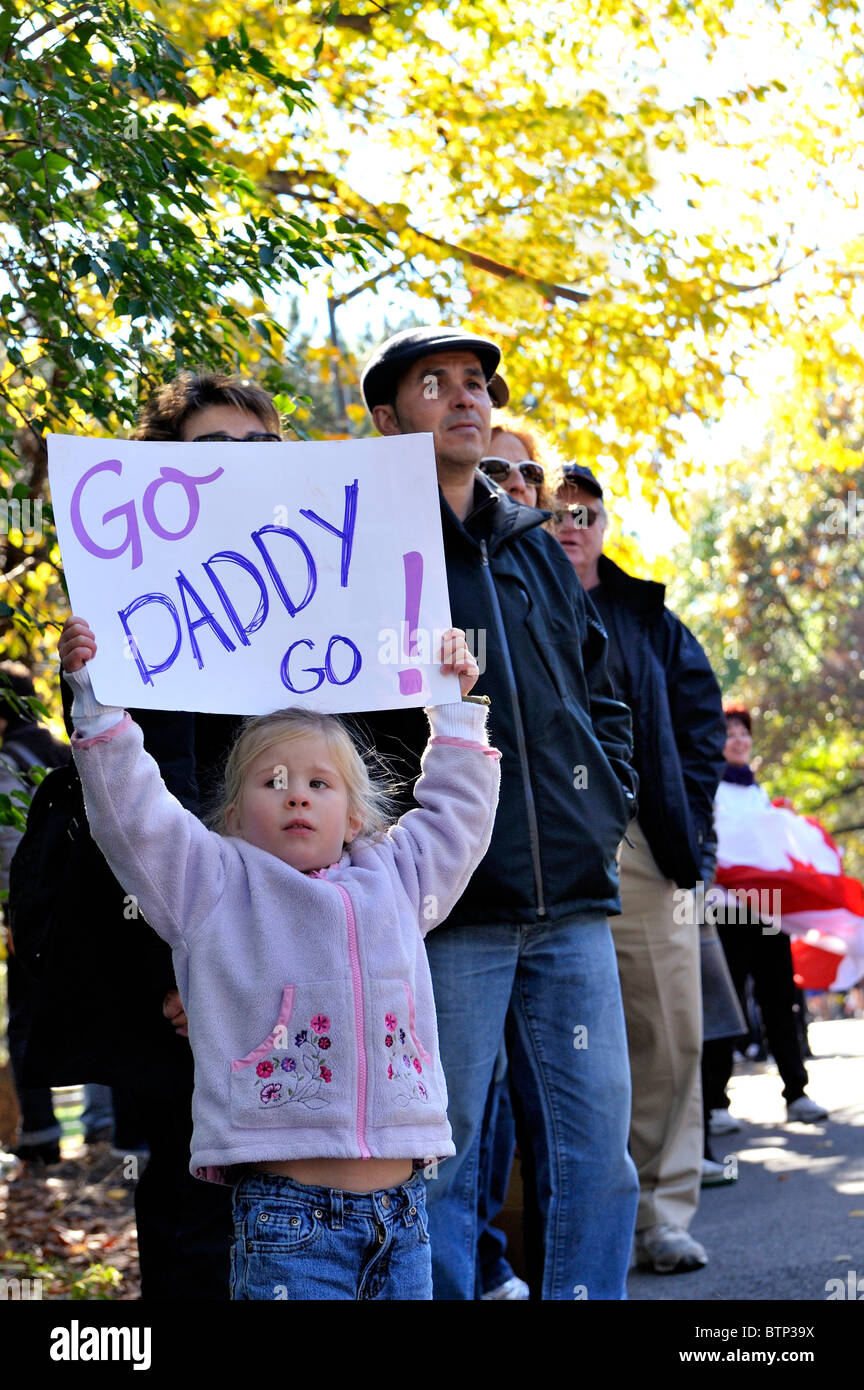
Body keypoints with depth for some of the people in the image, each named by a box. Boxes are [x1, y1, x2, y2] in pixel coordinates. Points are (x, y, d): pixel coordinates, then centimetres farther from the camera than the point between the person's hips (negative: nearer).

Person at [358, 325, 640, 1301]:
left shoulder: (536, 548, 19)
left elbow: (598, 694, 27)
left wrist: (604, 803, 13)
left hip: (572, 899, 6)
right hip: (450, 903, -5)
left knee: (595, 1150, 6)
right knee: (441, 1157, -2)